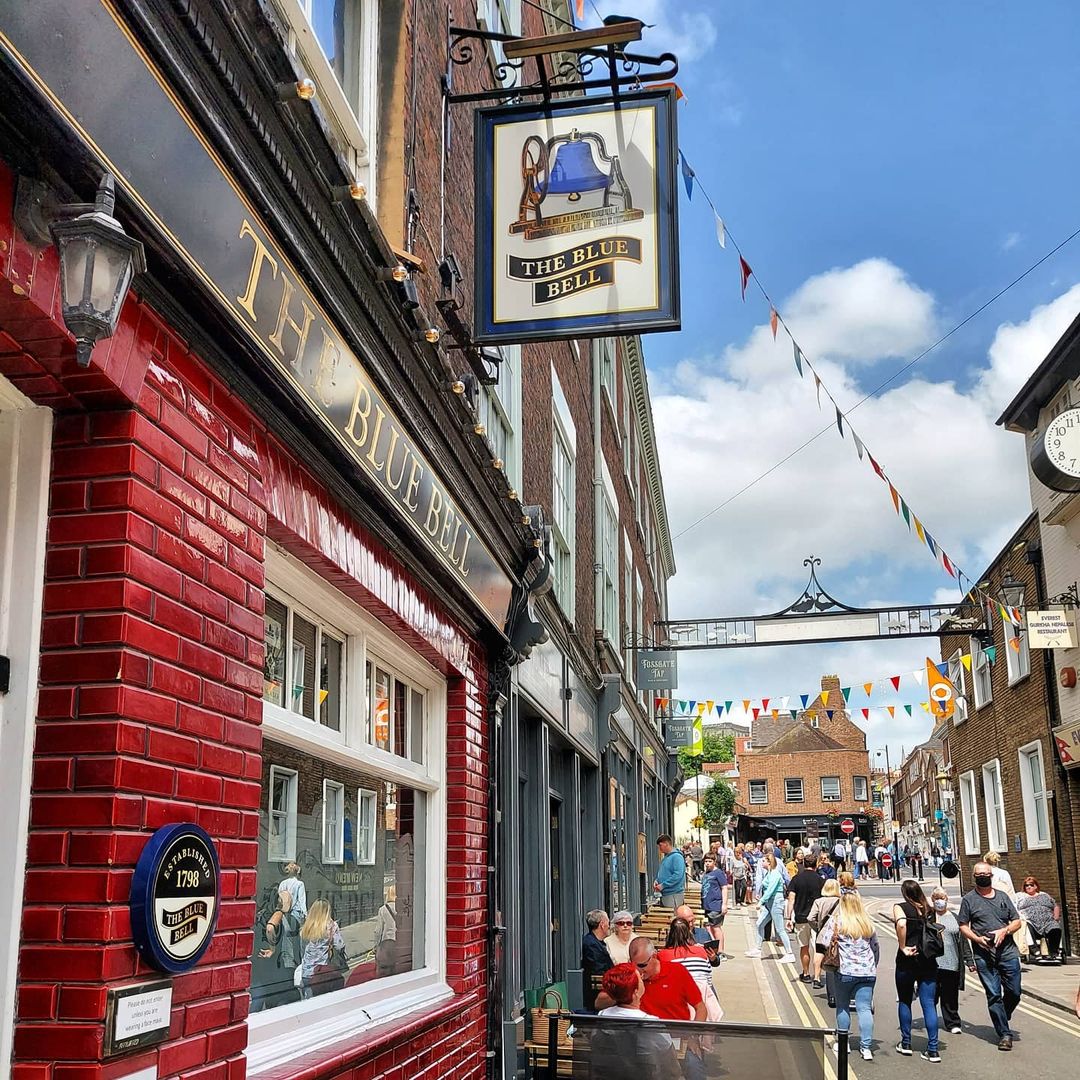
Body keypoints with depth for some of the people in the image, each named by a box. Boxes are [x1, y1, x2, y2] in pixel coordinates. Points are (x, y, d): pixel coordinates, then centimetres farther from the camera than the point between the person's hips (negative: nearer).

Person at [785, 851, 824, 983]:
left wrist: (789, 918, -5)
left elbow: (791, 899, -7)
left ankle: (806, 974, 24)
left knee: (804, 947, 14)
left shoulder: (796, 879, -3)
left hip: (800, 918, 1)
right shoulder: (819, 879, -4)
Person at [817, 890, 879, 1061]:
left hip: (846, 971, -3)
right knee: (865, 1009, 2)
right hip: (868, 973, 3)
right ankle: (866, 1047, -3)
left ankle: (843, 1041, 22)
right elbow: (876, 947, 16)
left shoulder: (837, 921, -6)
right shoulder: (868, 924, 8)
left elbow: (824, 942, -10)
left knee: (842, 1006, 14)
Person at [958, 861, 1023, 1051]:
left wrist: (1004, 931, -7)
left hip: (1008, 953, 3)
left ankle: (1003, 1019, 31)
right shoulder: (969, 899, 4)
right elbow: (963, 927, 5)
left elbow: (1017, 922, 13)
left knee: (1014, 992, 4)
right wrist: (978, 939, -12)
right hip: (984, 956, -2)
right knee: (994, 995, -3)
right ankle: (1004, 1033, 5)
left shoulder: (1002, 896, 12)